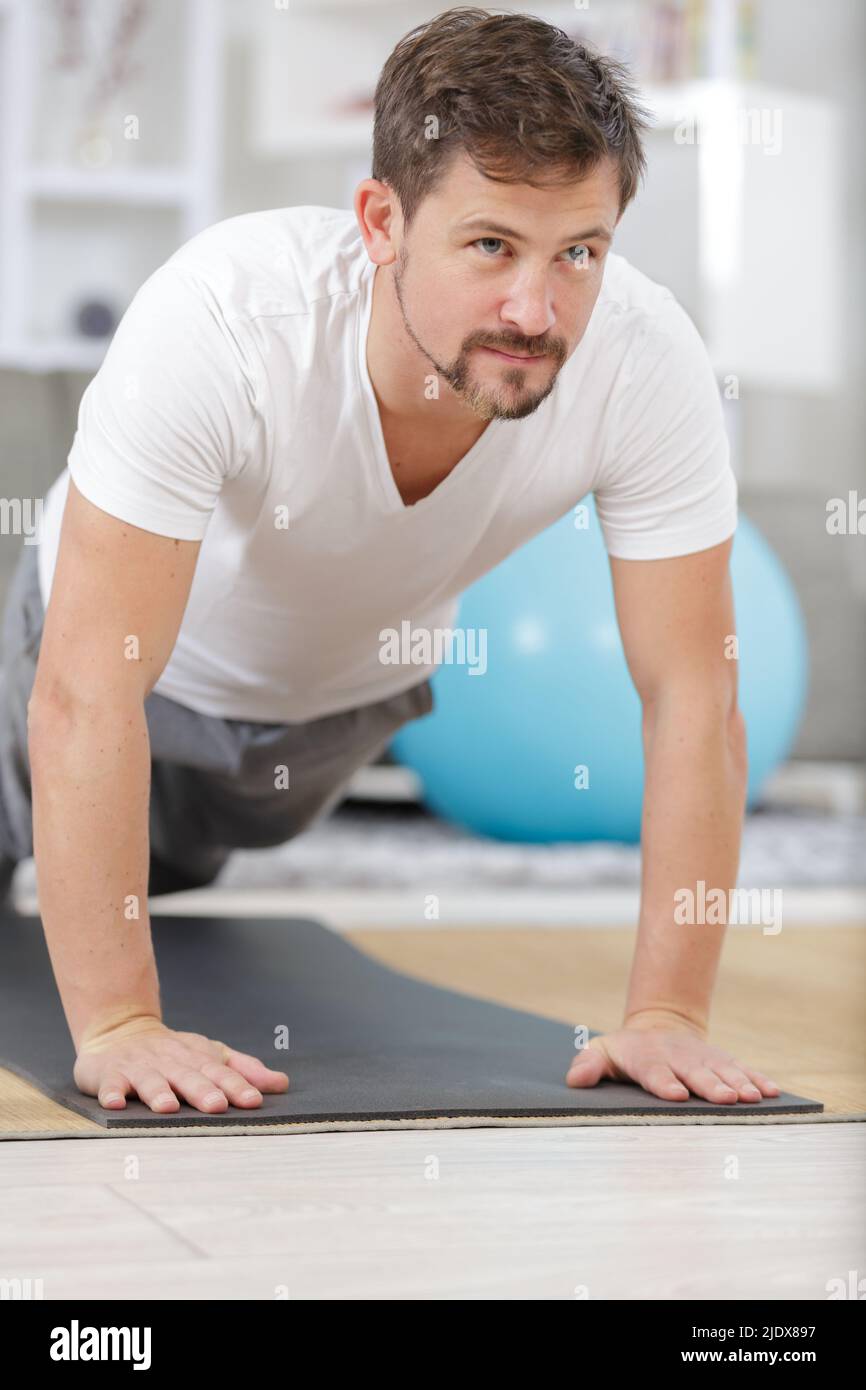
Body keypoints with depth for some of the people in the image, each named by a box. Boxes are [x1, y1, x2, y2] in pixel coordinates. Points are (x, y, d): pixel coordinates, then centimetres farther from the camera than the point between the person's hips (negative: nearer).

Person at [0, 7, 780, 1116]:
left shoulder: (647, 361, -37)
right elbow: (91, 690, -44)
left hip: (351, 686, 4)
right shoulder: (221, 319, -45)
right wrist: (116, 1025, -46)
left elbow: (691, 699, -29)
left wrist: (667, 1012, -34)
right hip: (152, 662, -3)